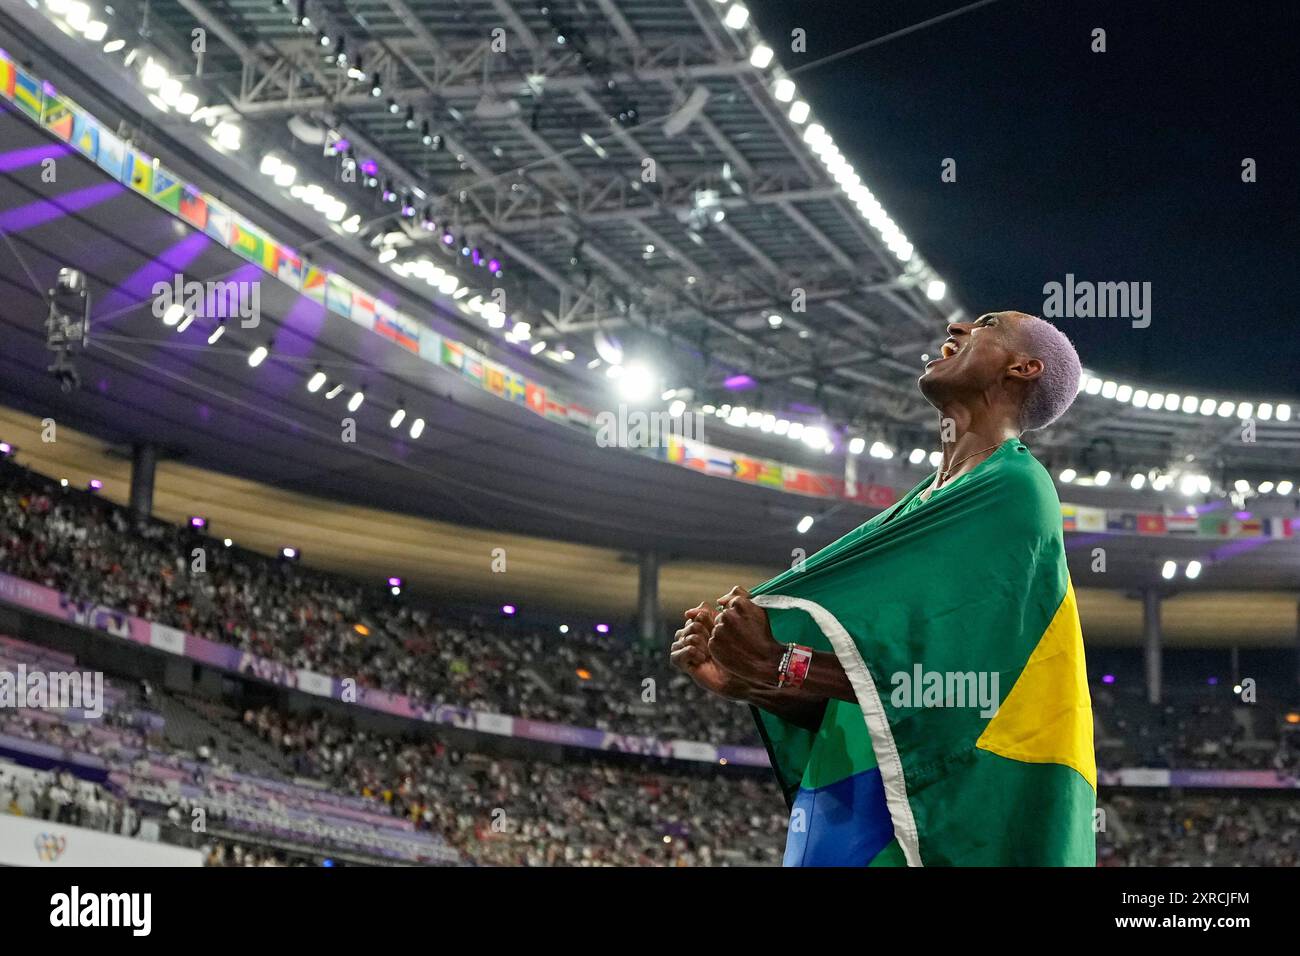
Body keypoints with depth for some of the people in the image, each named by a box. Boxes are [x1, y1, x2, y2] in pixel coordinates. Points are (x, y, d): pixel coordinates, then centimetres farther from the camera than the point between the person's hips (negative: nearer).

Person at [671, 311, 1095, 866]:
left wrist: (781, 667, -17)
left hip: (926, 813, -8)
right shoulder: (927, 505, 21)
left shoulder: (1012, 492, -6)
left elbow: (960, 677, -18)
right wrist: (745, 682, 0)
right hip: (840, 809, 8)